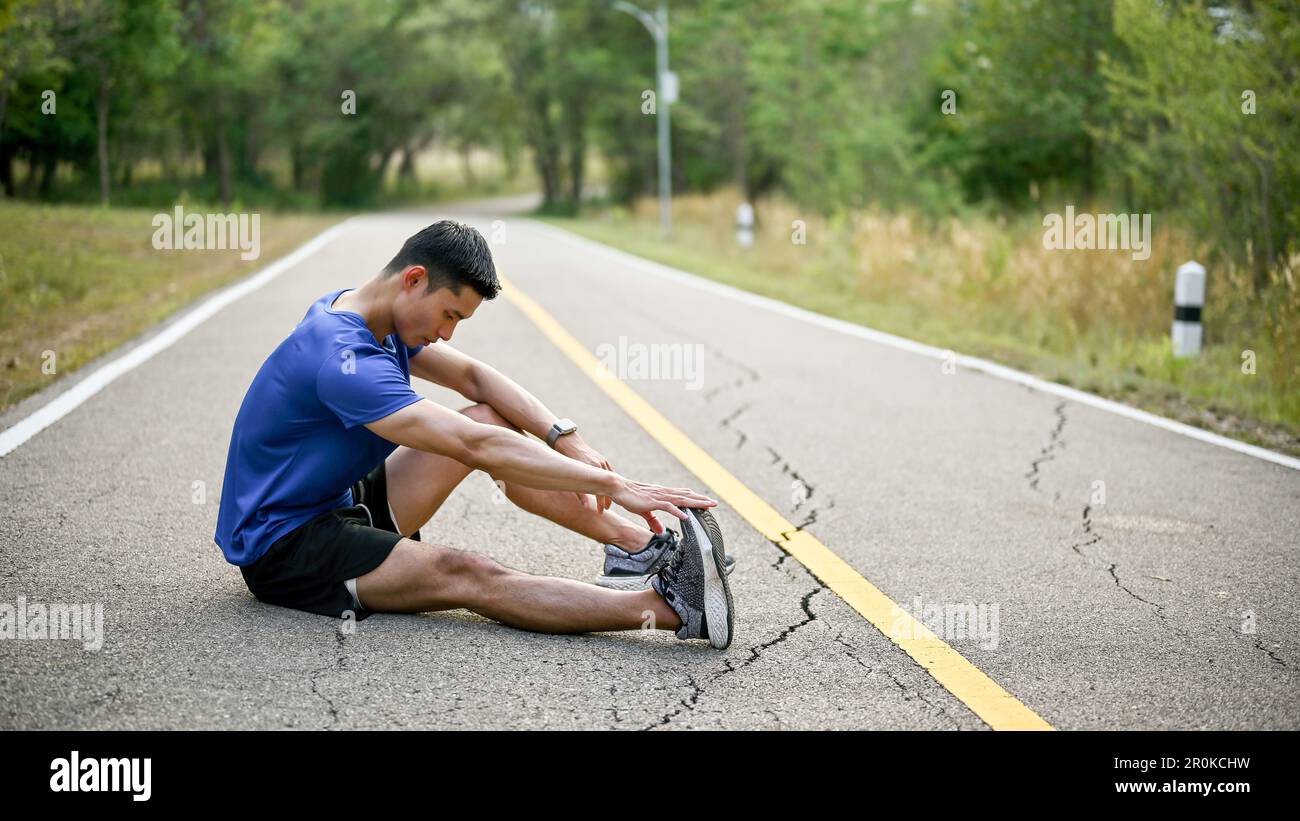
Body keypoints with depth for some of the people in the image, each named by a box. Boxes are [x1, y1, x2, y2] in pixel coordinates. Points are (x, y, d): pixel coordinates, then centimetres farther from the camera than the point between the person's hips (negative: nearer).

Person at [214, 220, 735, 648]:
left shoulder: (374, 317, 2)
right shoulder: (342, 358, -29)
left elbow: (473, 375, 7)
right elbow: (473, 447, -34)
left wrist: (566, 441, -10)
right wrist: (614, 485, -34)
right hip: (278, 546, -10)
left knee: (494, 419, 1)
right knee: (467, 576, -32)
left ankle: (641, 545, -7)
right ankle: (674, 608, -42)